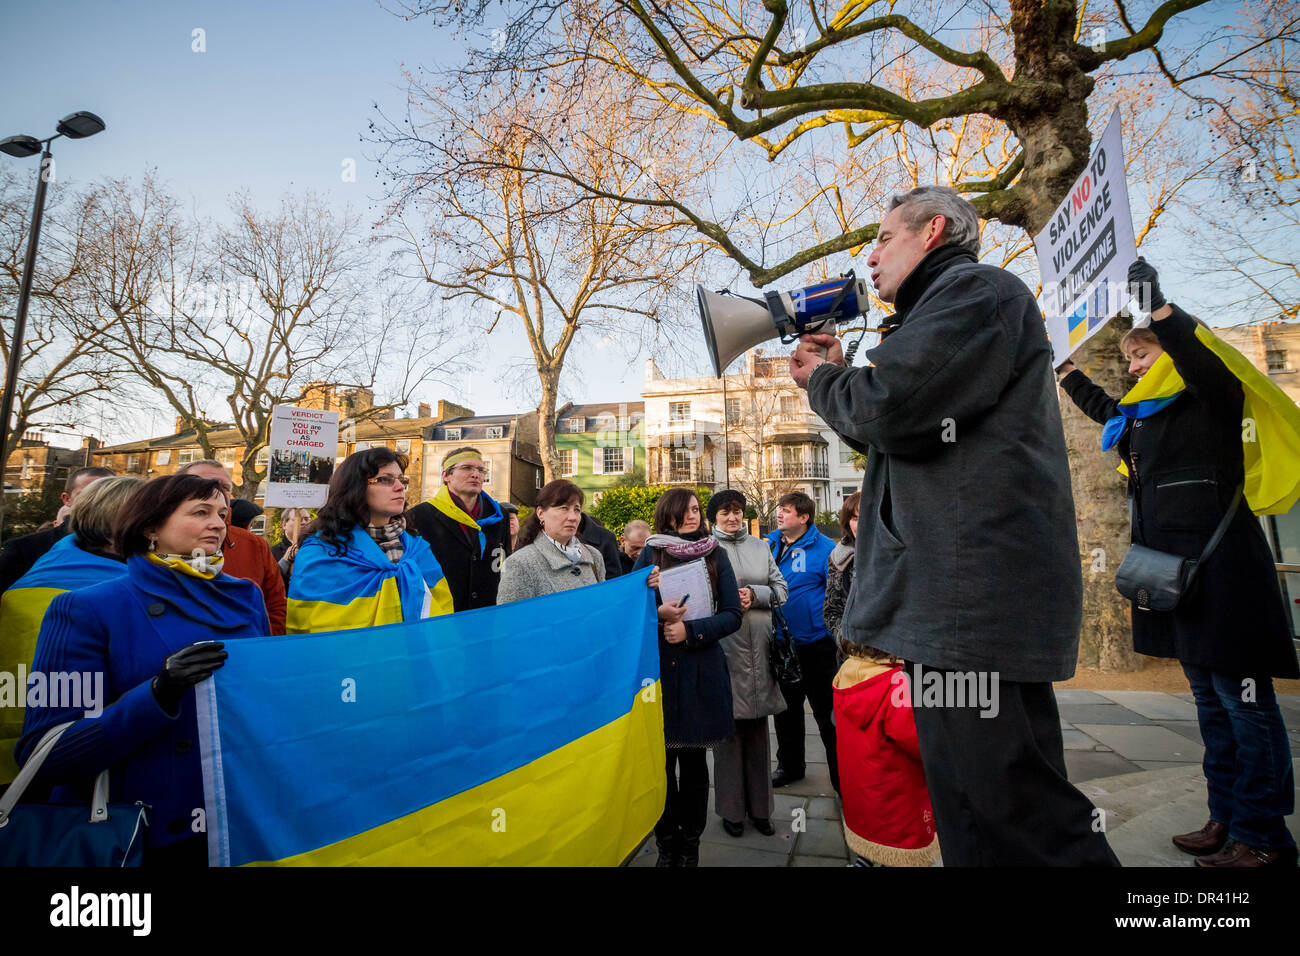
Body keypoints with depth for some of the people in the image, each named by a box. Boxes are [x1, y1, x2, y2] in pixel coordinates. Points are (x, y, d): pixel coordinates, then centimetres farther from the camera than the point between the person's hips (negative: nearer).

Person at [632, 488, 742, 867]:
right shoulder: (649, 555, 4)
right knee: (661, 761, 5)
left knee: (694, 762, 8)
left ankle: (690, 846, 26)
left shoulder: (716, 555, 5)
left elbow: (732, 615, 0)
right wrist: (657, 613, -17)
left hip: (701, 671, 0)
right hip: (657, 669, 0)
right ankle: (667, 846, 25)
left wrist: (690, 630, -13)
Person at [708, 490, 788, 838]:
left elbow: (781, 589, 10)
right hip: (722, 645, -4)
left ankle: (760, 806, 28)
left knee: (758, 725, 13)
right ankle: (731, 808, 21)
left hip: (759, 644, 4)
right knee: (729, 726, 5)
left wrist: (755, 594, -7)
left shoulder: (761, 546, 12)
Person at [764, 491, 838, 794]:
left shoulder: (823, 548, -11)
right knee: (786, 709, 19)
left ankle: (841, 776, 24)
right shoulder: (769, 545, 3)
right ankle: (789, 766, 37)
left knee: (826, 712, 7)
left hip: (815, 643, -5)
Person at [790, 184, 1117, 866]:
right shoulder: (943, 309, 28)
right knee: (970, 818, 17)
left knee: (1017, 817, -4)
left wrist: (822, 380, 1)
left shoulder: (977, 289, -5)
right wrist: (837, 376, 19)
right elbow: (897, 439, 30)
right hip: (952, 608, 11)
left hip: (977, 598, -11)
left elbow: (890, 408, -21)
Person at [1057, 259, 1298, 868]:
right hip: (1175, 573, 9)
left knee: (1243, 701, -2)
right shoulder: (1138, 416, 18)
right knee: (1210, 700, 13)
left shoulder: (1210, 402, -5)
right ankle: (1227, 818, 23)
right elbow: (1098, 405, 38)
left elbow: (1206, 364, -28)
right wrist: (1063, 367, 44)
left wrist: (1159, 309, -32)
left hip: (1220, 572, -9)